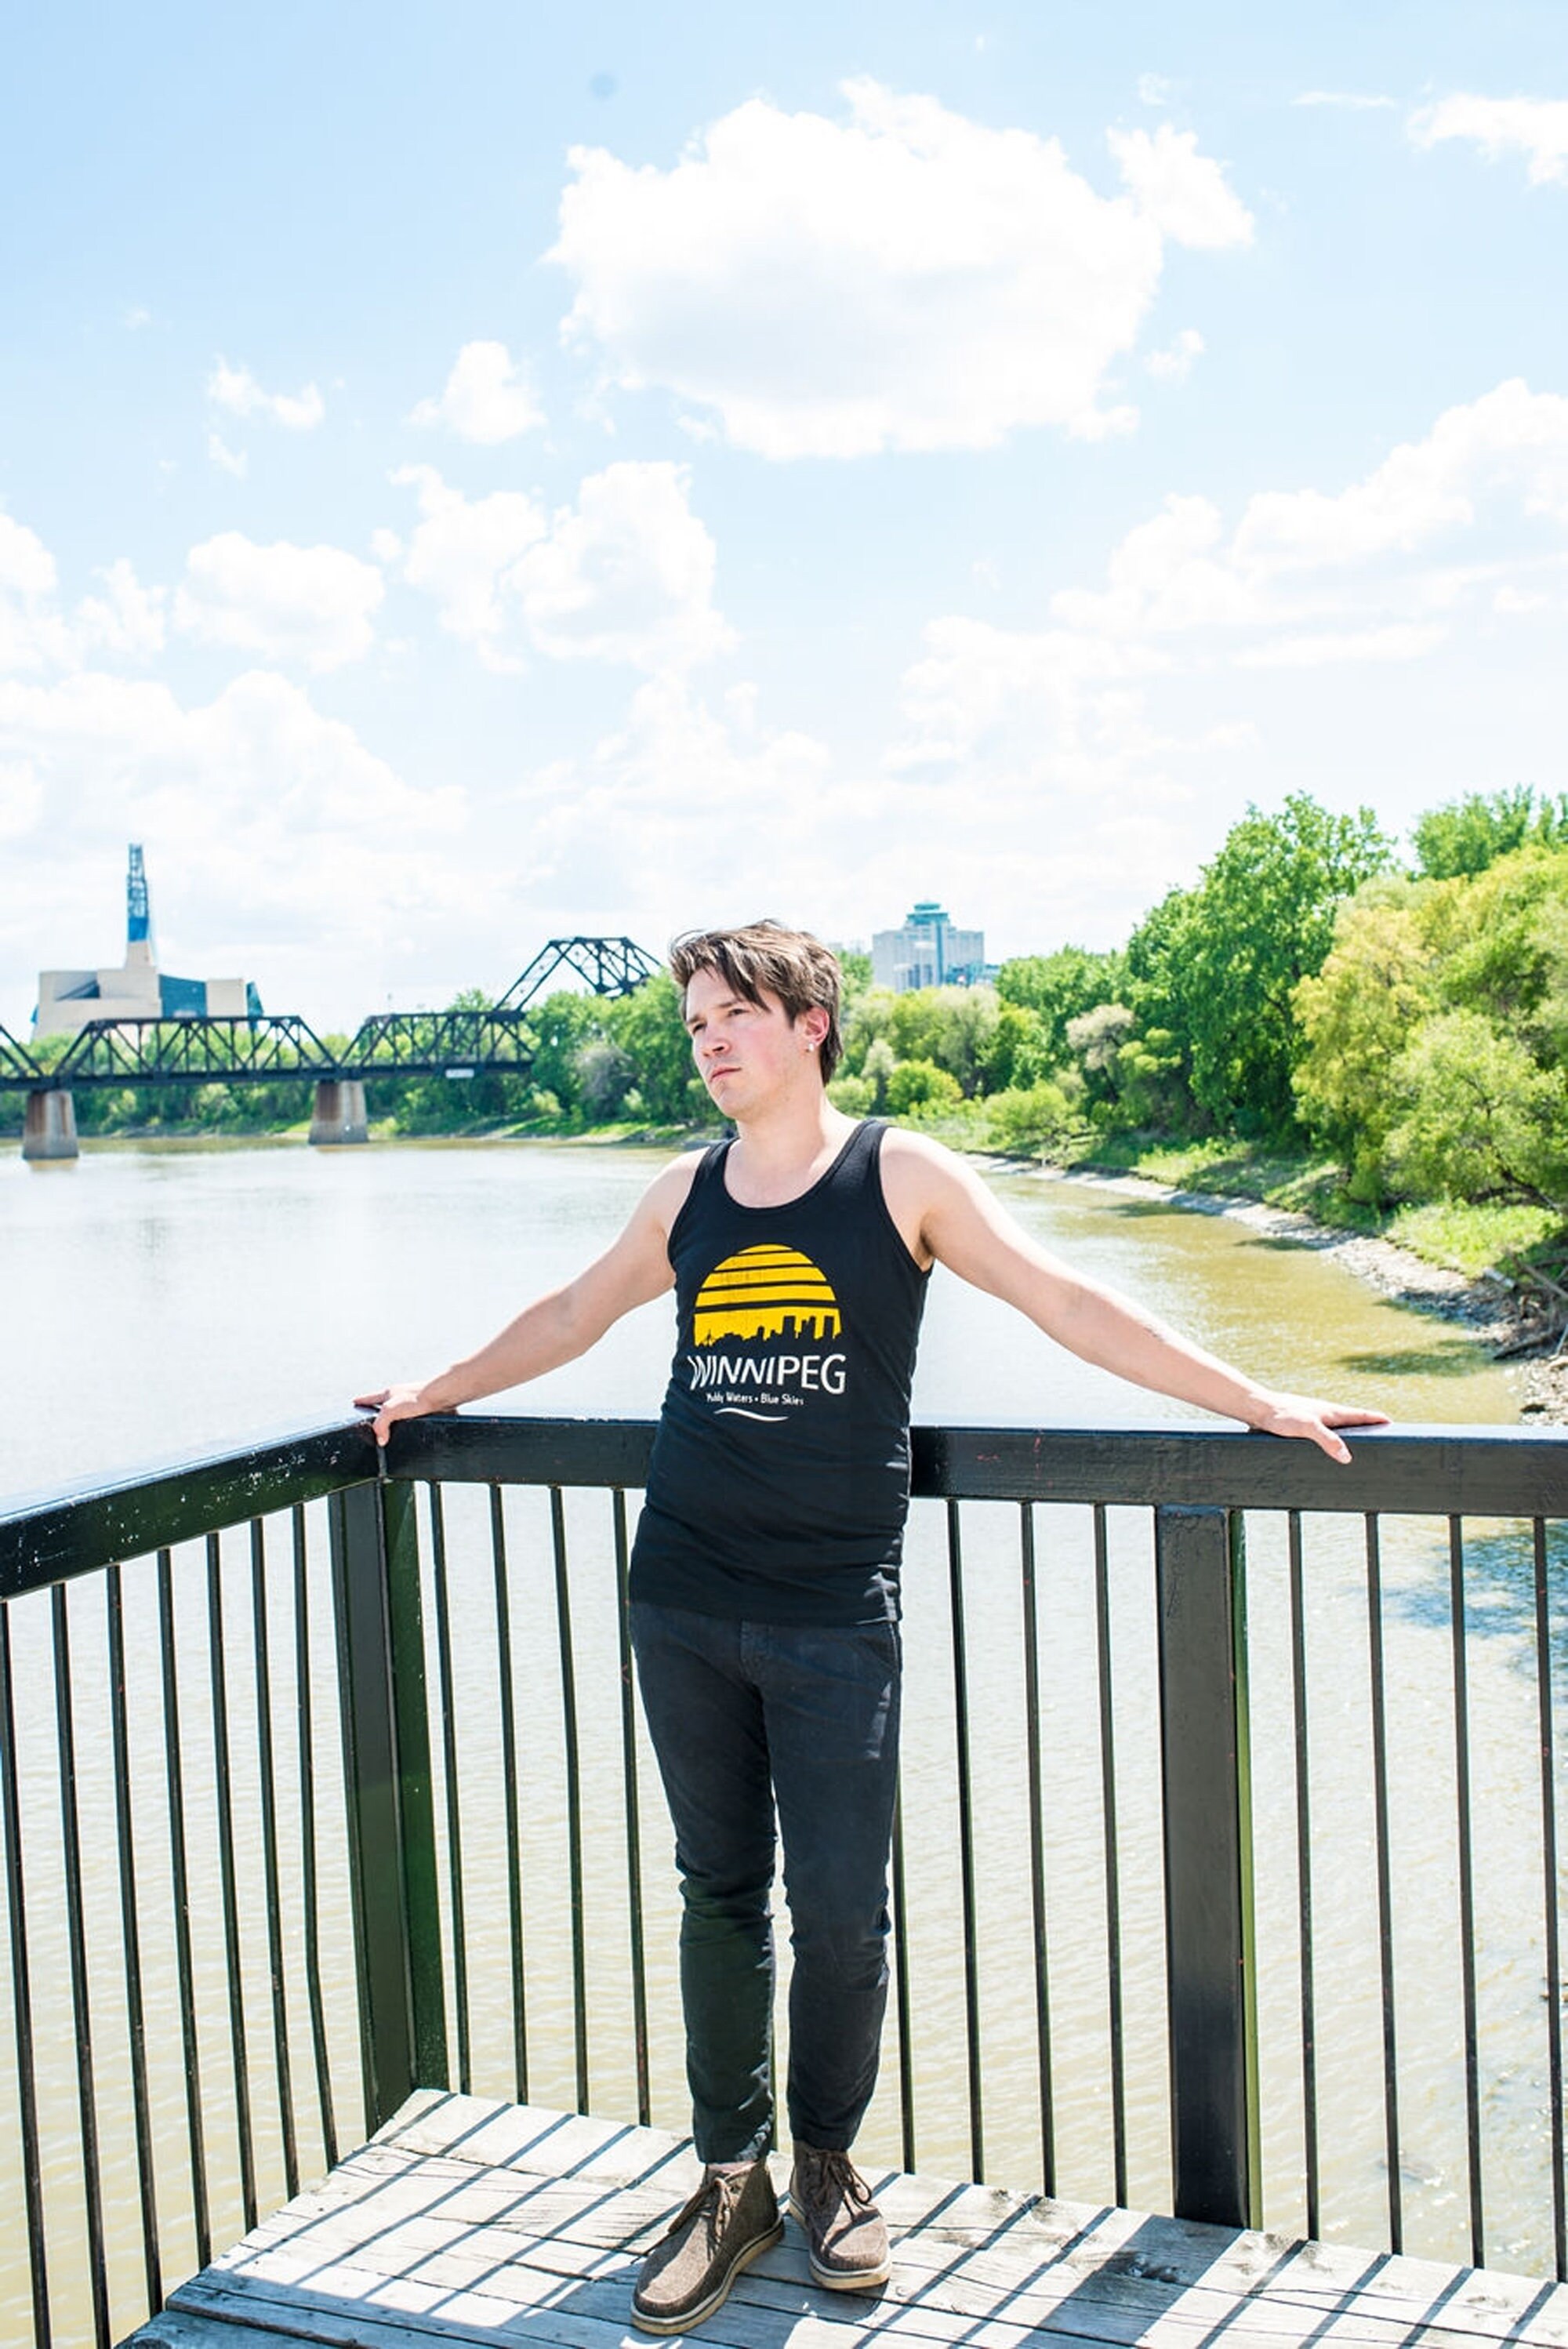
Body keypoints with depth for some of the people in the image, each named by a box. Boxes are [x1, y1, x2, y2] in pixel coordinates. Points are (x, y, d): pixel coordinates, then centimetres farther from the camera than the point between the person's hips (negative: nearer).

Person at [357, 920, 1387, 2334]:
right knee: (719, 1898, 10)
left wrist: (1257, 1404, -5)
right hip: (683, 1606, 3)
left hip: (835, 1616, -3)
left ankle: (828, 2166, 26)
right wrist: (436, 1394, 33)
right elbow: (574, 1314, 24)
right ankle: (734, 2183, 25)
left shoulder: (901, 1175, -3)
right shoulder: (686, 1195, 8)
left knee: (841, 1913, 2)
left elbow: (1067, 1303, -3)